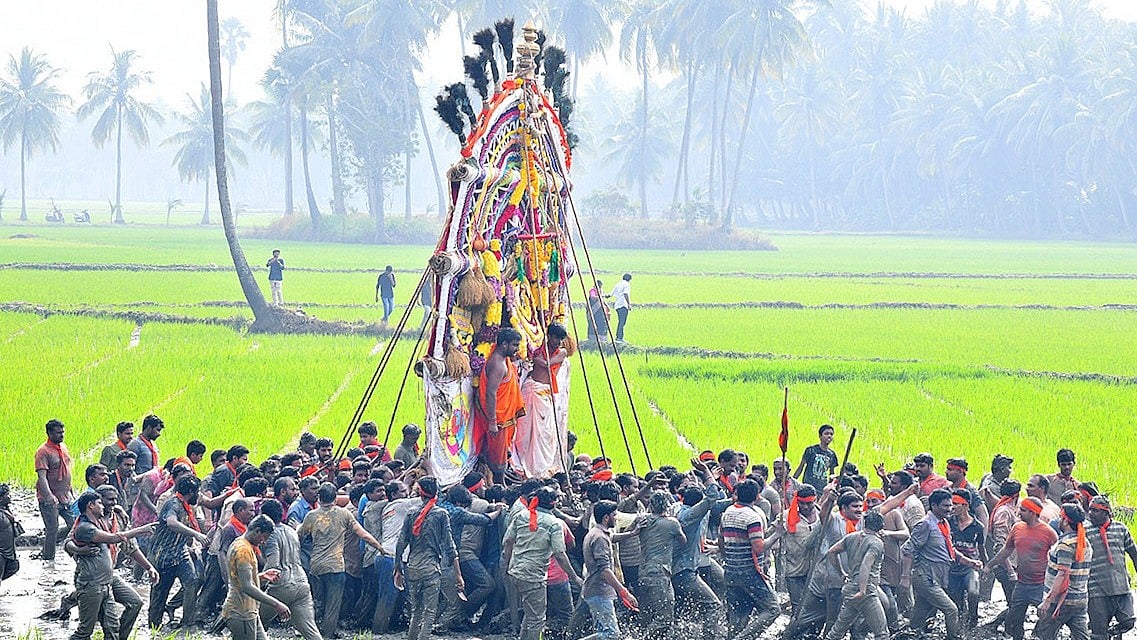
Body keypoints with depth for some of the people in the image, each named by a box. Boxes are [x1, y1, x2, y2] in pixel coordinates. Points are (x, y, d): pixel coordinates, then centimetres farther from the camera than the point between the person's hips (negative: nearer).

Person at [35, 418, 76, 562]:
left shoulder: (63, 447, 10)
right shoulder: (43, 452, -15)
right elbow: (41, 477, -23)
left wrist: (71, 492, 22)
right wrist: (49, 496, -35)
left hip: (66, 497, 8)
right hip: (50, 500, -8)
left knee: (75, 525, 6)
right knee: (52, 530, -5)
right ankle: (48, 558, 6)